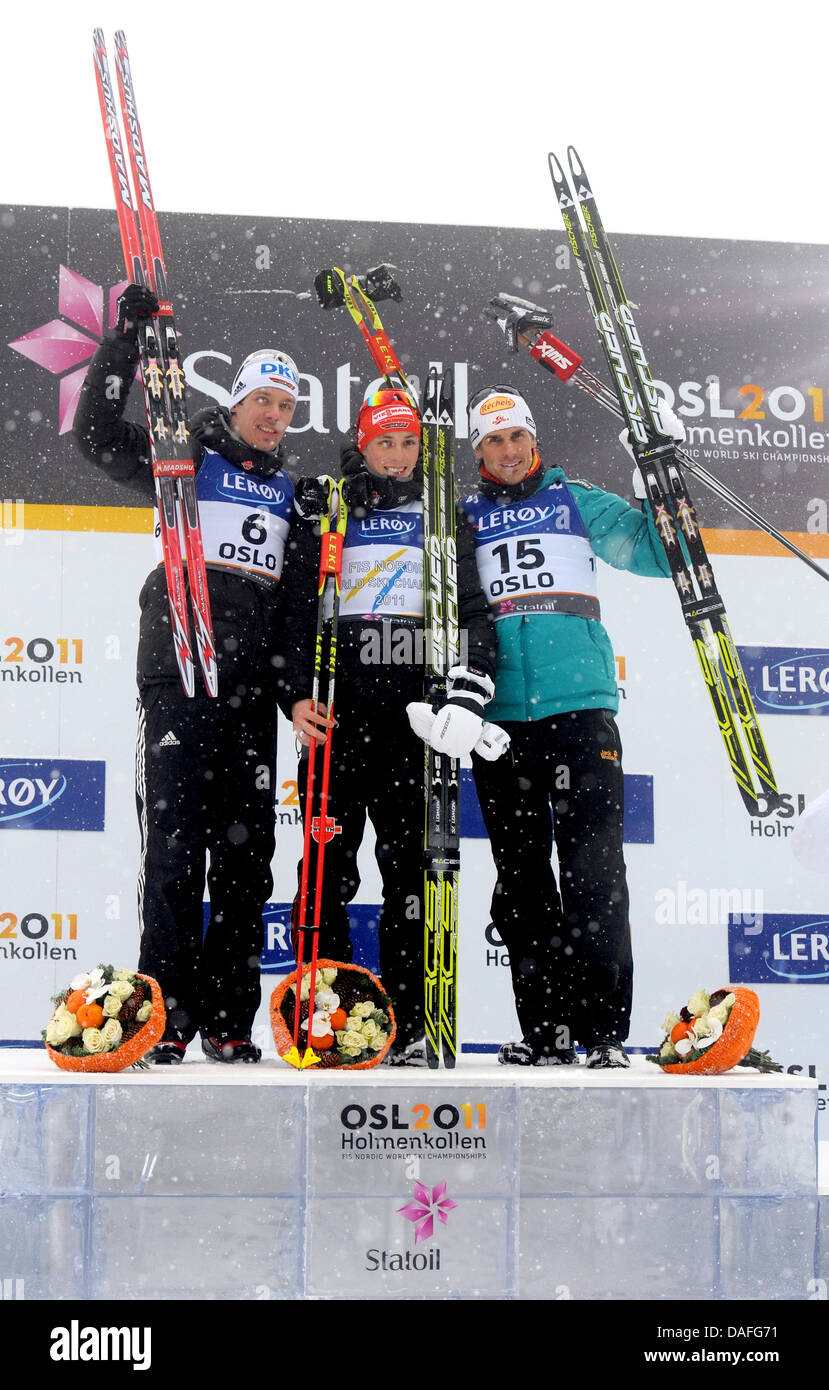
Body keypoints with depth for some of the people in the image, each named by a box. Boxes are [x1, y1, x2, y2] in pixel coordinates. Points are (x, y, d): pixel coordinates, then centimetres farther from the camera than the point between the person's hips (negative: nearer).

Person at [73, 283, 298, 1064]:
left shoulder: (290, 489, 21)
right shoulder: (187, 458, 9)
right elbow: (96, 435, -3)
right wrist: (126, 339, -8)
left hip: (254, 685, 5)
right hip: (180, 672, -4)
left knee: (247, 850, 3)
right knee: (175, 840, -7)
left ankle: (228, 1021, 8)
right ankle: (166, 1016, -3)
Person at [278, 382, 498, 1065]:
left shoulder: (446, 521, 16)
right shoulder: (326, 517, 13)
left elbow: (474, 615, 9)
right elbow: (293, 611, 9)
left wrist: (468, 696, -7)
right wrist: (297, 694, -5)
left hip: (417, 718, 1)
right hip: (337, 718, 0)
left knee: (412, 868, 0)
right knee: (329, 867, -1)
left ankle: (408, 1026, 5)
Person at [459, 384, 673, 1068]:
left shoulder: (576, 501, 14)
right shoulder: (463, 517, 14)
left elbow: (655, 549, 13)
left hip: (581, 706, -2)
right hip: (499, 714, 2)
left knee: (593, 869, -8)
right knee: (522, 876, 5)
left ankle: (605, 1029, -5)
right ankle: (547, 1029, 12)